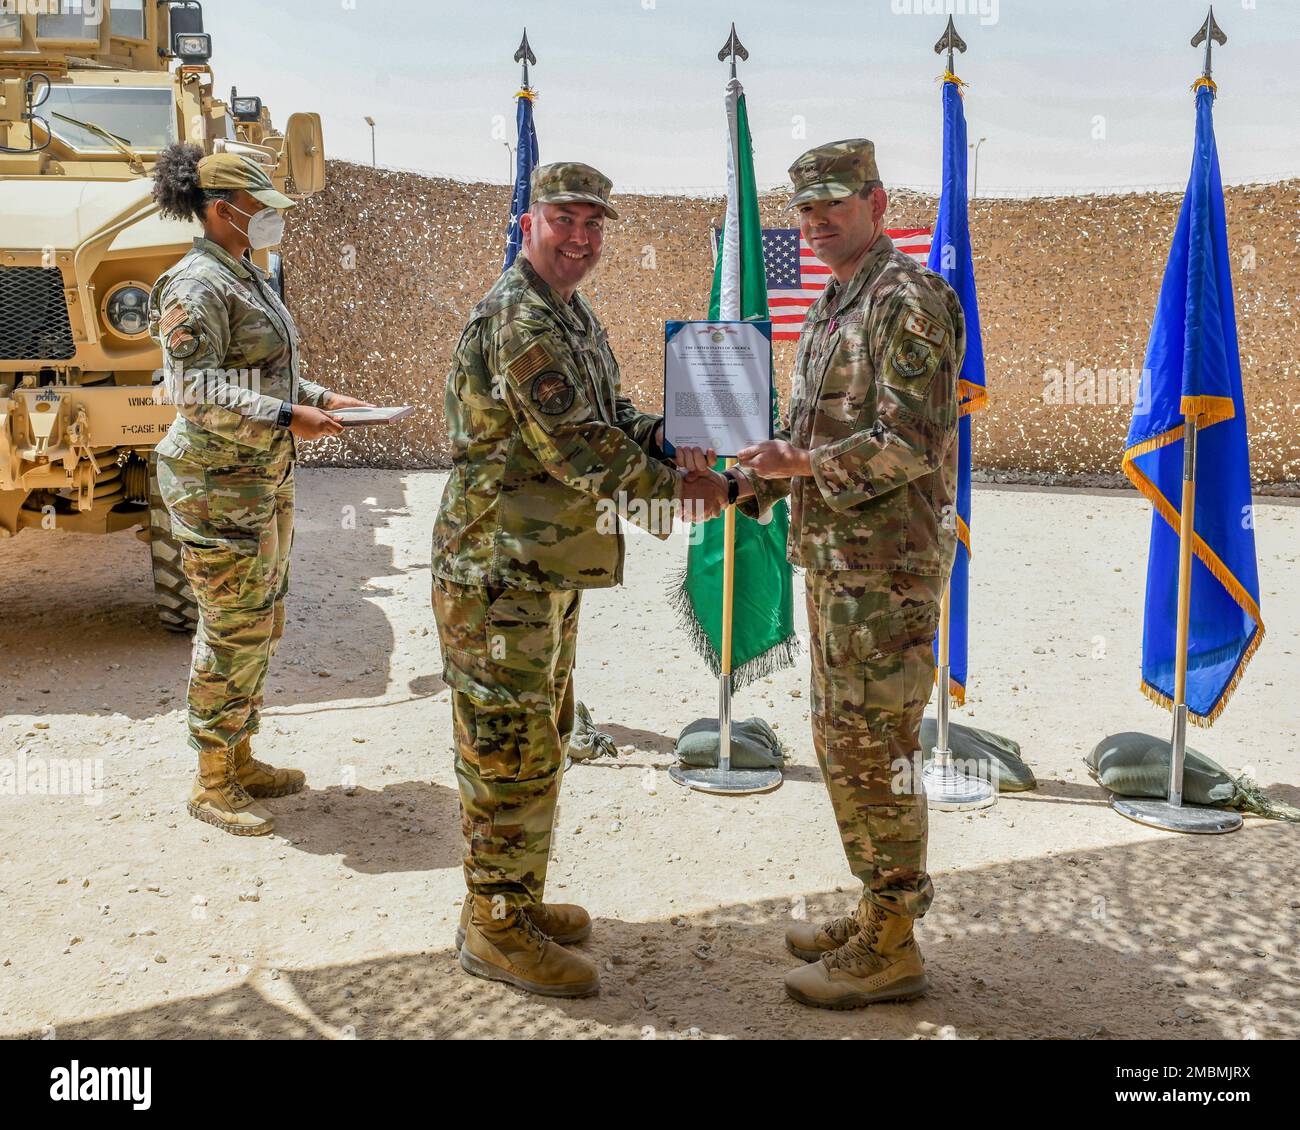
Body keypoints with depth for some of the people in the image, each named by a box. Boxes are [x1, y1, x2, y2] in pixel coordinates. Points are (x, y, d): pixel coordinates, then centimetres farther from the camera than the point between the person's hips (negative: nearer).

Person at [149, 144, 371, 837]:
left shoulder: (248, 278, 15)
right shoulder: (197, 286, -15)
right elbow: (195, 390, -23)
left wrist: (323, 398, 10)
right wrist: (287, 417, -27)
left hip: (266, 478, 10)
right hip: (217, 485, -10)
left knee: (261, 623, 15)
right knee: (232, 629, -4)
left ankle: (241, 760, 28)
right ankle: (212, 785, 9)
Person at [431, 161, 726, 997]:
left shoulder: (576, 316, 15)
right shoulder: (517, 318, -18)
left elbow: (609, 416, 17)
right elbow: (575, 448, -23)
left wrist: (663, 434, -5)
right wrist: (678, 487, -13)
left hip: (551, 571, 10)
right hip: (501, 574, -10)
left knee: (541, 741, 18)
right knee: (511, 752, -2)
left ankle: (523, 898, 32)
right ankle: (495, 928, 11)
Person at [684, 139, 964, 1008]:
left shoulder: (910, 302, -13)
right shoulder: (829, 311, 18)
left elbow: (907, 445, -21)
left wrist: (801, 462, -19)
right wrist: (745, 484, 7)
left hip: (888, 568, -10)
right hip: (835, 563, 10)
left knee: (873, 750, -4)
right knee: (841, 742, 16)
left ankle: (891, 950, 8)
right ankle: (879, 911, 29)